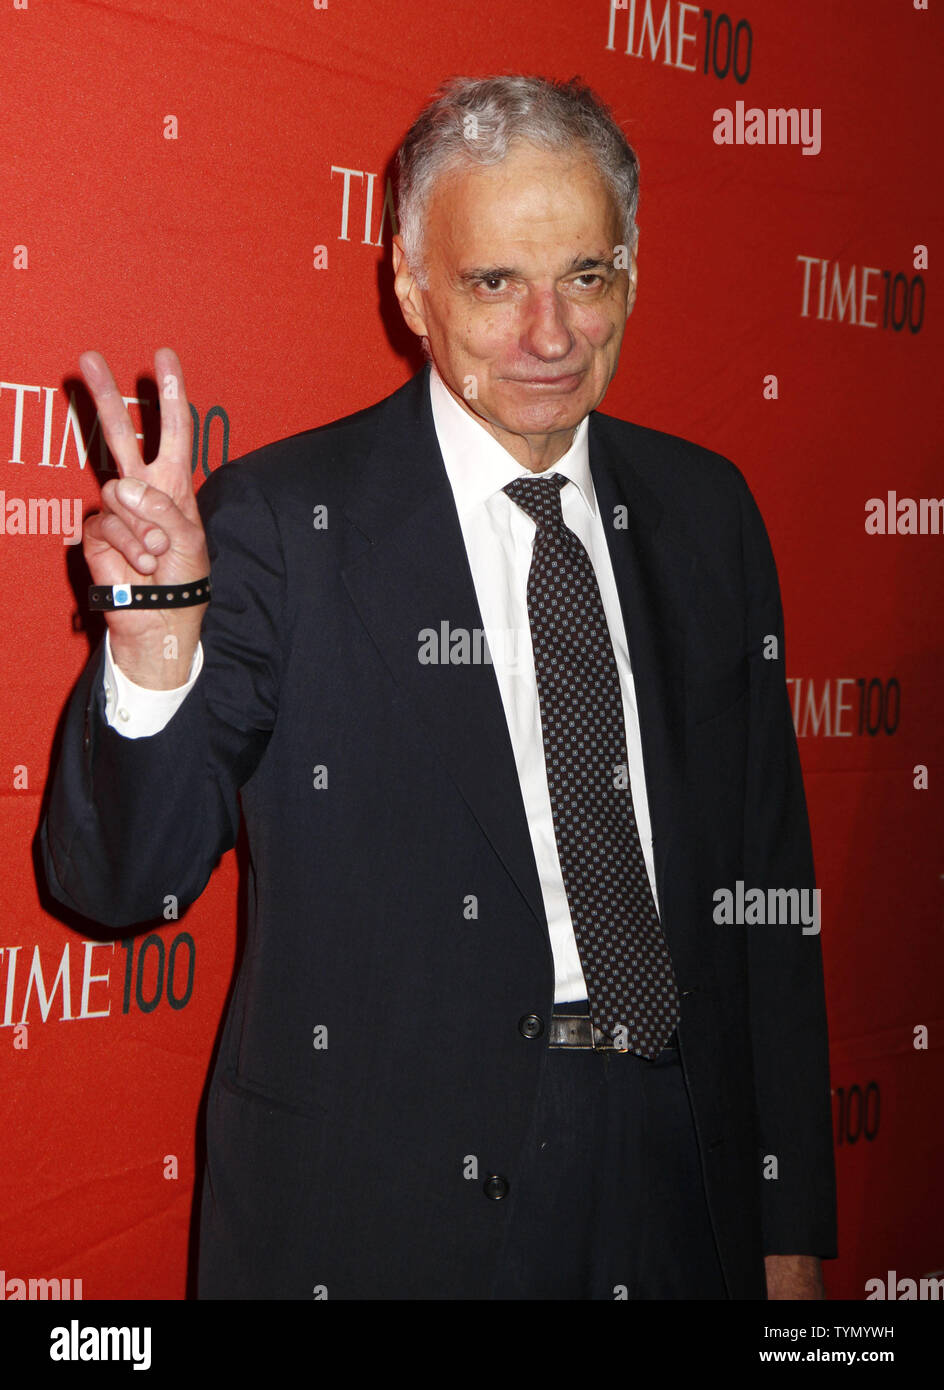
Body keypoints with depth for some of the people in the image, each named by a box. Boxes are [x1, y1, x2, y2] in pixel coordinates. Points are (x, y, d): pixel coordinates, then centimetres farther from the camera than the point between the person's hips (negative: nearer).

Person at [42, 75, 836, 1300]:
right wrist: (156, 658, -34)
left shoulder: (707, 511, 3)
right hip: (381, 1214, -4)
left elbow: (766, 877, 7)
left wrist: (794, 1221, 9)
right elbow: (120, 883, -14)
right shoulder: (282, 520, -11)